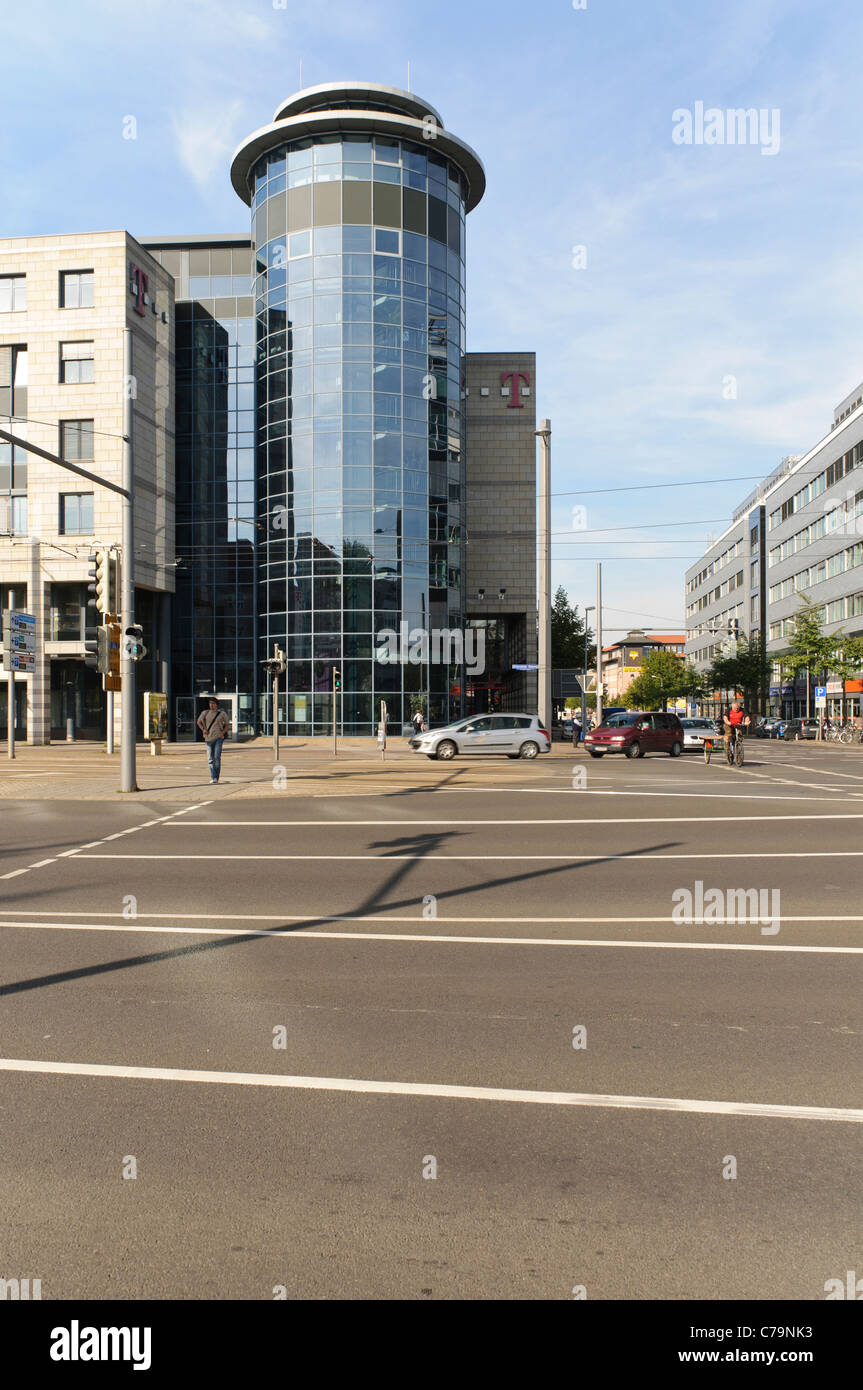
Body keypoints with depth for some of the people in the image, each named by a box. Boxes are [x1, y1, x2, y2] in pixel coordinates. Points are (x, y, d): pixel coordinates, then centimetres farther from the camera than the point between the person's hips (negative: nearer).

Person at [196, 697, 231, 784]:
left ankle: (216, 777, -5)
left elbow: (228, 725, 10)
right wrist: (203, 729, 3)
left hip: (218, 738, -2)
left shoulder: (222, 714, 2)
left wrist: (222, 733, -6)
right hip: (208, 738, 3)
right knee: (210, 759, 1)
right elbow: (199, 722, 21)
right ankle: (212, 778, 5)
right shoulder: (205, 713, 7)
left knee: (217, 757, -12)